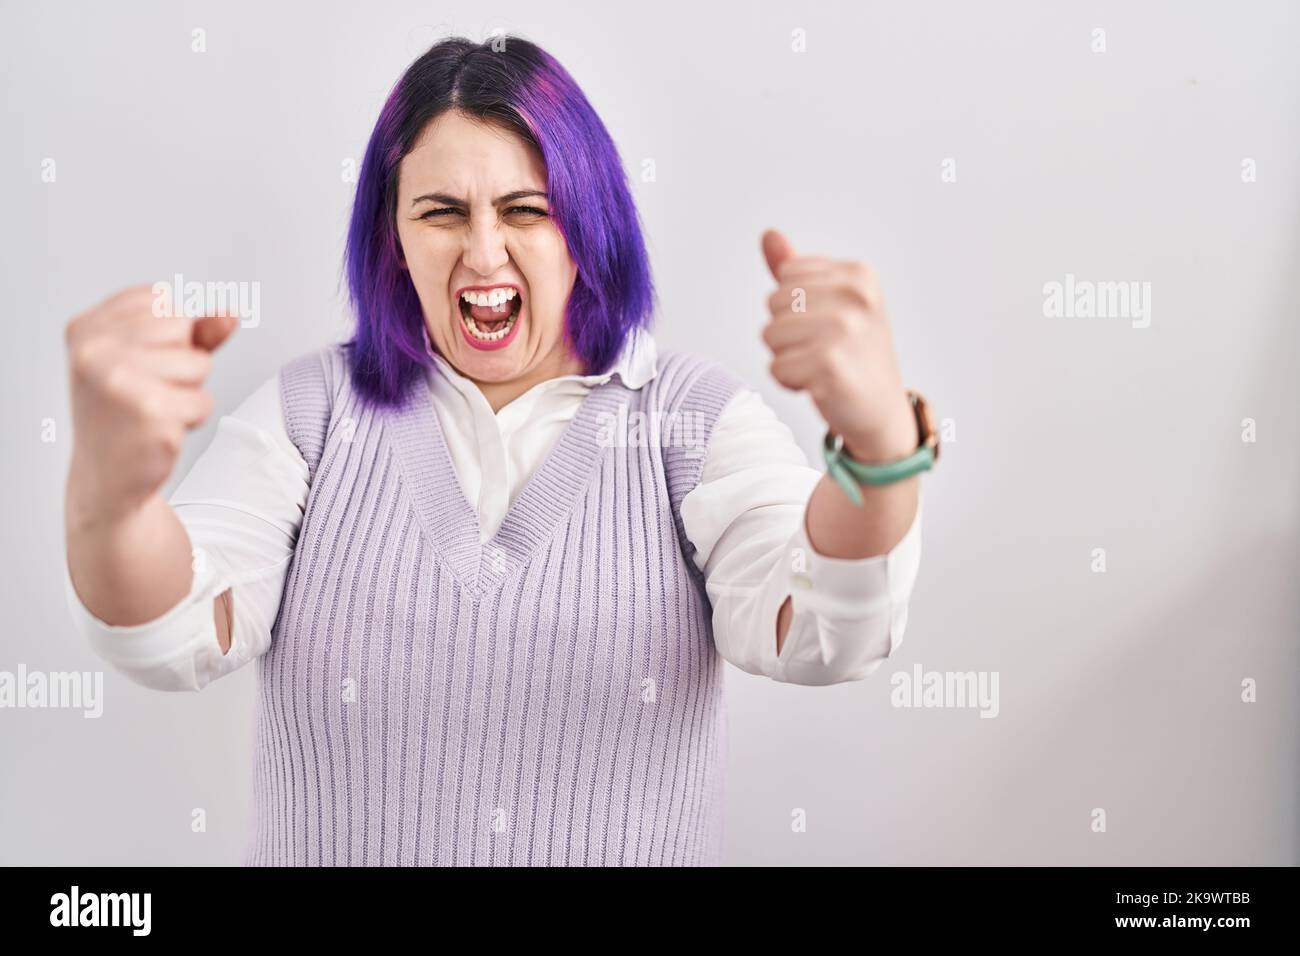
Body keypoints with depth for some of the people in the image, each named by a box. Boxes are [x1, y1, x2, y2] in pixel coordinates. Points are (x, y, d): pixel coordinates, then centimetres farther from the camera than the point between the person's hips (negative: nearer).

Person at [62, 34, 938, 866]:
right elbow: (181, 636, -18)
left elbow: (812, 635, -24)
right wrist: (109, 492, -40)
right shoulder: (311, 411, -5)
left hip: (631, 846, 0)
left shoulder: (692, 416, -8)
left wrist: (880, 447, -44)